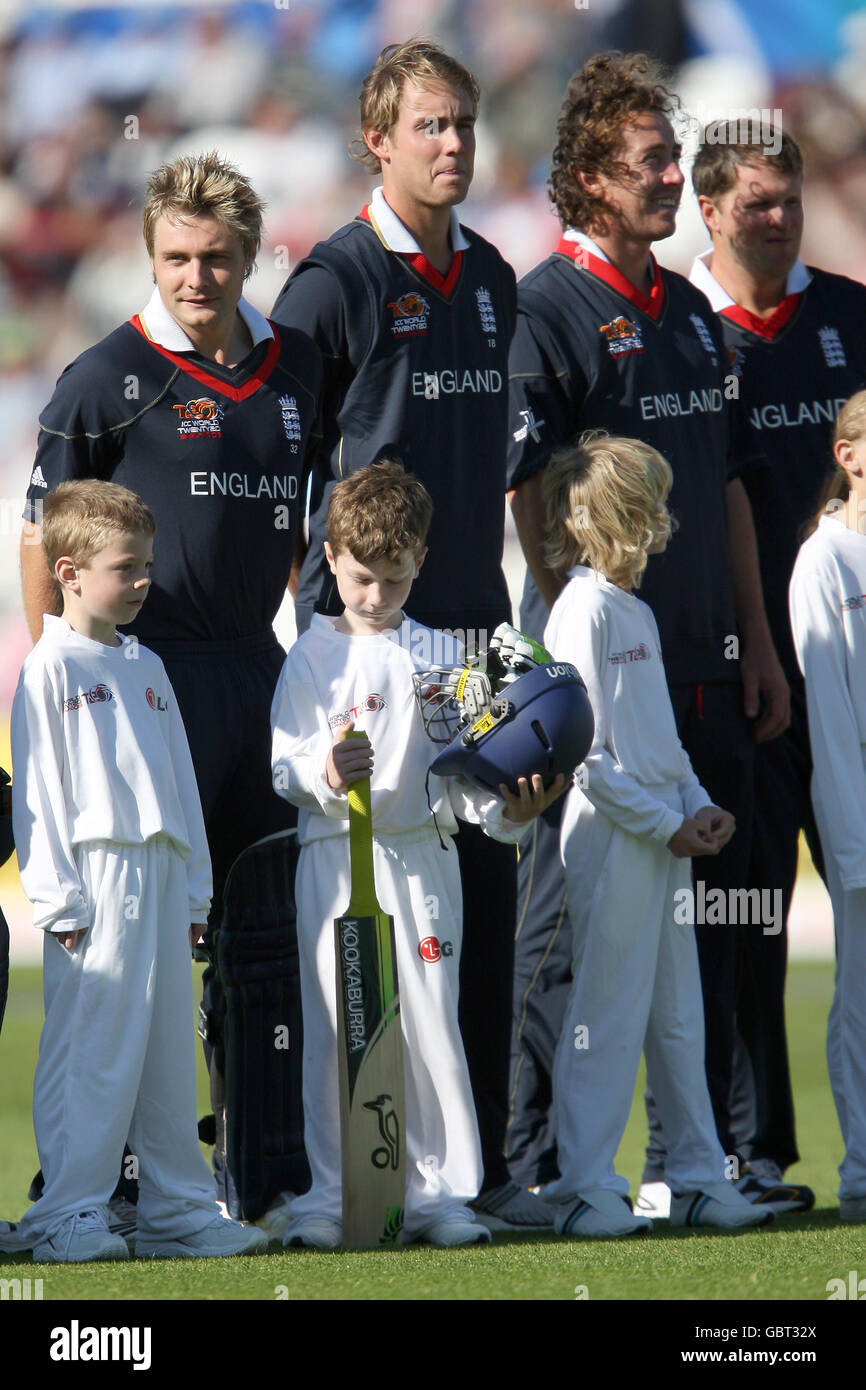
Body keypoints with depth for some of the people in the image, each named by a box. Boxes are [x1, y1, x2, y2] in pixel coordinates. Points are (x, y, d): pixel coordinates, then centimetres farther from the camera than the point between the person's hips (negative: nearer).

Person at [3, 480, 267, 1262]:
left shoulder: (146, 667, 20)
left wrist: (194, 893, 17)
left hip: (161, 875, 7)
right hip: (97, 872, -7)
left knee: (171, 1049, 8)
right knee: (92, 1046, -8)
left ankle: (179, 1207, 13)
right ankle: (69, 1214, -5)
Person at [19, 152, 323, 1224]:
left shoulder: (295, 366, 11)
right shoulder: (110, 376, -6)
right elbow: (43, 535, -4)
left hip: (258, 660, 6)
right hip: (151, 667, -6)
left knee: (267, 921, 10)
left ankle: (259, 1154, 19)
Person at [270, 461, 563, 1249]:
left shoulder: (439, 653, 10)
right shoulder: (312, 658, 6)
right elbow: (284, 769, 1)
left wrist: (506, 810, -10)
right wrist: (325, 770, -21)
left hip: (422, 856, 1)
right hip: (336, 859, -1)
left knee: (431, 1021, -1)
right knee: (333, 1028, 0)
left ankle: (438, 1190, 4)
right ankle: (330, 1193, 6)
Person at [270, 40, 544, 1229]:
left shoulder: (489, 278, 15)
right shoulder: (335, 281, -6)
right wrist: (321, 609, -9)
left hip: (470, 629, 6)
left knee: (486, 895, 6)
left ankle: (480, 1161, 11)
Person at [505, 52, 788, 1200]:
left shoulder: (692, 314, 15)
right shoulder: (543, 312, -9)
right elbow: (534, 503, -14)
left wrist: (757, 641, 15)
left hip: (706, 674, 8)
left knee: (710, 921, 12)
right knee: (567, 930, -4)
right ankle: (538, 1174, 1)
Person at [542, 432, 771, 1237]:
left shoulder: (638, 613, 16)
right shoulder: (584, 612, -12)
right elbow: (585, 753, -16)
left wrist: (700, 806, 6)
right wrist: (666, 823, -15)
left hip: (667, 833, 9)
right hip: (612, 837, -9)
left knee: (678, 1017, 12)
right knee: (607, 1014, -6)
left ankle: (697, 1179, 17)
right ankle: (585, 1190, -2)